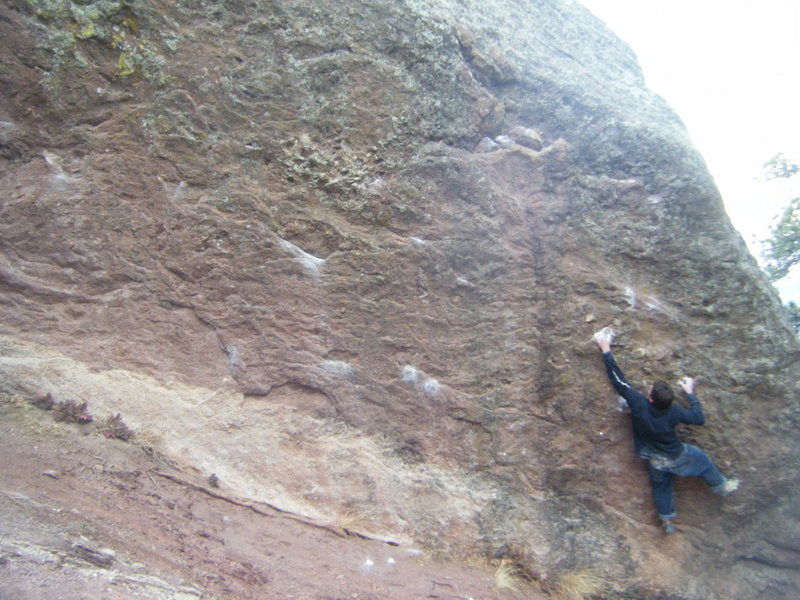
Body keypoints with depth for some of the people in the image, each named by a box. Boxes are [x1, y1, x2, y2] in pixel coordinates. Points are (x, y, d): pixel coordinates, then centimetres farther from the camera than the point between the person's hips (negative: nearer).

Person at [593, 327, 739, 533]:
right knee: (702, 460, 29)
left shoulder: (638, 403, -35)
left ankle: (667, 520, 40)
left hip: (655, 461, 1)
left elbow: (618, 380, -32)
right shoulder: (674, 411, -31)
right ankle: (721, 486, 51)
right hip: (676, 457, -1)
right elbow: (699, 419, -13)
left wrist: (606, 350, -29)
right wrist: (690, 393, -3)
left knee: (660, 486, 25)